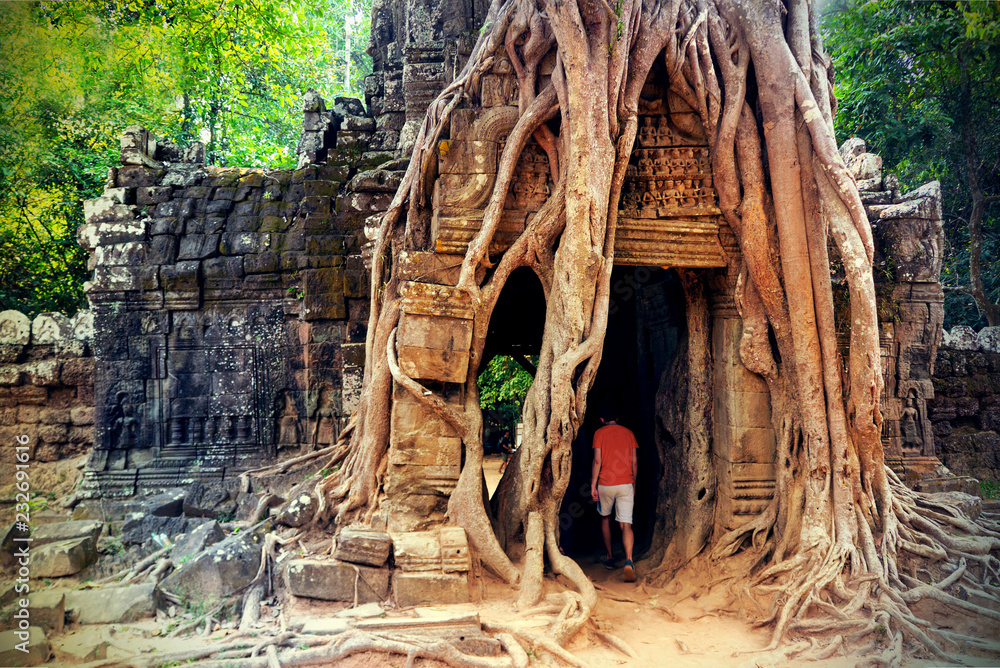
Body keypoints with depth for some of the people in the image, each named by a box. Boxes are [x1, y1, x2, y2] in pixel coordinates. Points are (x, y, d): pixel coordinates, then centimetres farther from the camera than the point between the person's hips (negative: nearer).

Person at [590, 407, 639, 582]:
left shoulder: (600, 433, 1)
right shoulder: (628, 432, 10)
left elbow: (597, 461, -7)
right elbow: (634, 461, 9)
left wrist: (593, 485, -4)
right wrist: (633, 483, 19)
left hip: (605, 484, -1)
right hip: (626, 484, 1)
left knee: (605, 518, 21)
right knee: (626, 524, -4)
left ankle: (609, 557, 28)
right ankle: (628, 560, -25)